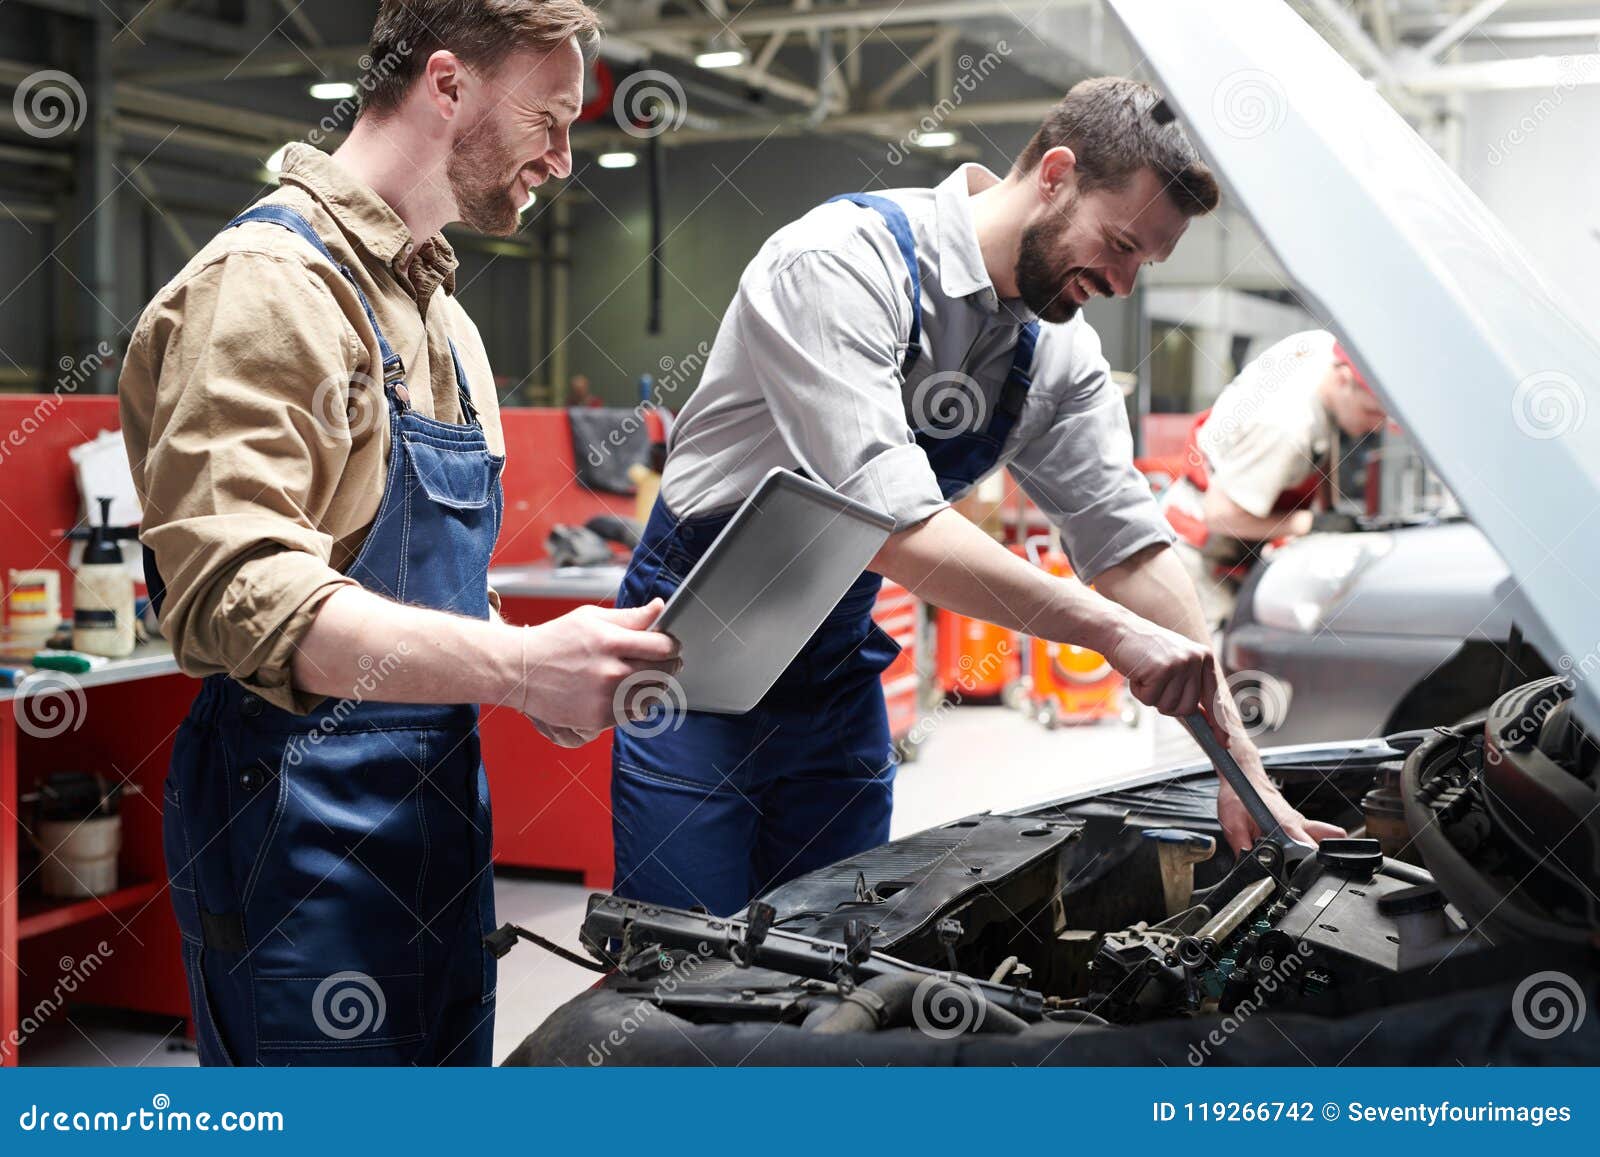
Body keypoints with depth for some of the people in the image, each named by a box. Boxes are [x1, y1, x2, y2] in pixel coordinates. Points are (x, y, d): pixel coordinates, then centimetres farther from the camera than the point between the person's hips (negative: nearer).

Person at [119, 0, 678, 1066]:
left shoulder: (443, 319, 18)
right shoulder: (267, 284, -14)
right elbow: (234, 595, -26)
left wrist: (544, 670, 3)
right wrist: (521, 665, -32)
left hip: (441, 810, 9)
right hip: (307, 831, -9)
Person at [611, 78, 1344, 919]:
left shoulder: (1058, 351, -1)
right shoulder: (843, 264, -23)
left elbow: (1127, 539, -1)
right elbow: (892, 524, -33)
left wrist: (1240, 763, -7)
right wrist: (1111, 630, -33)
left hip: (838, 668, 7)